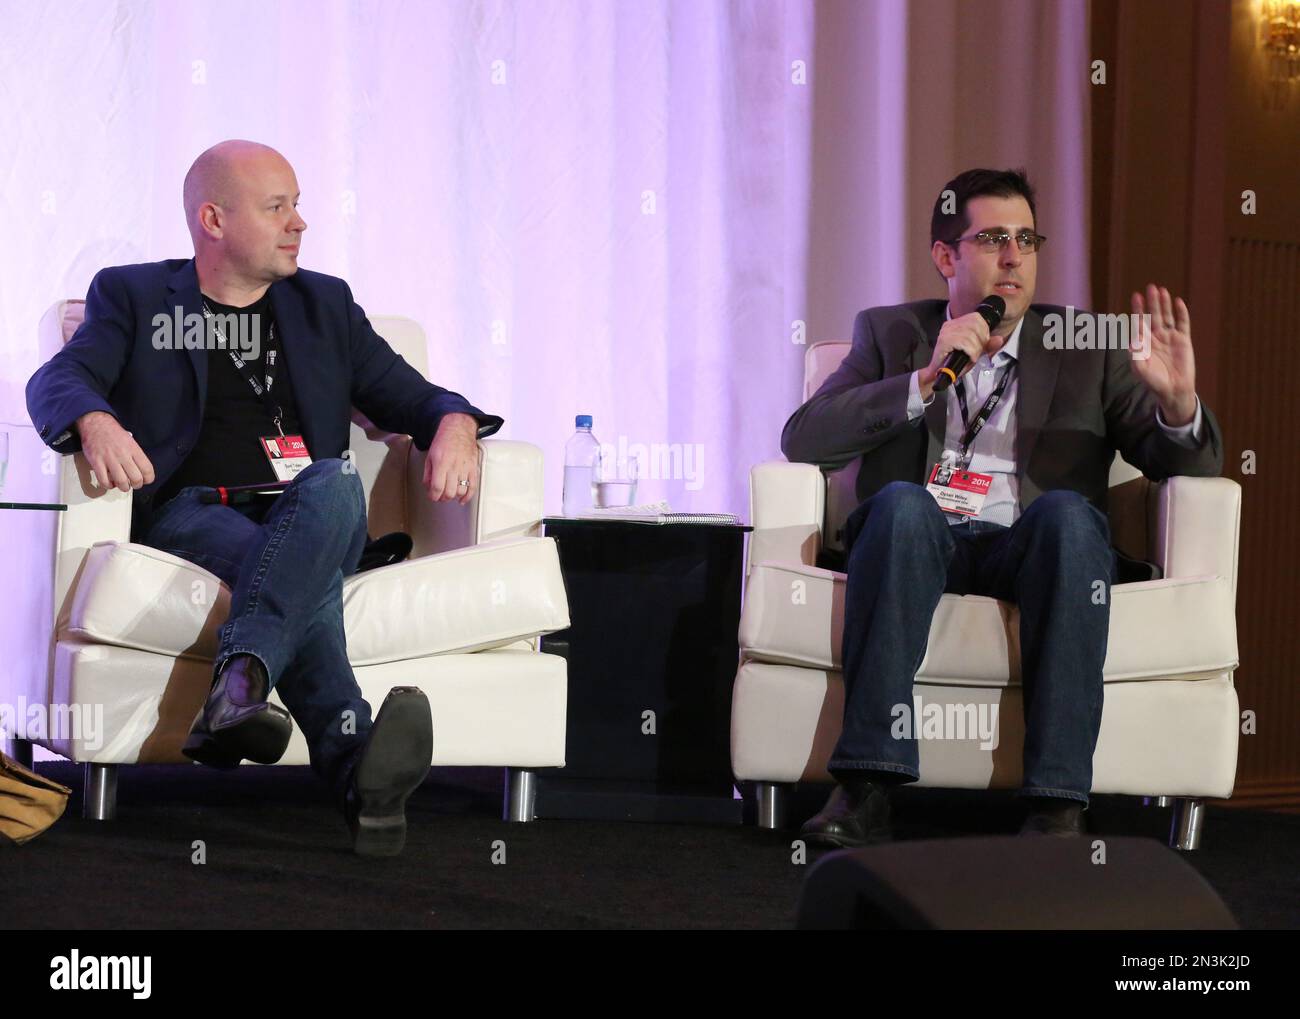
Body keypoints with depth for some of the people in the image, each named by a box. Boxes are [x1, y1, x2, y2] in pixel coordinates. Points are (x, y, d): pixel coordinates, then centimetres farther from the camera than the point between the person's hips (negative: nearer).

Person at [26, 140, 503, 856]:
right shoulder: (133, 296, 17)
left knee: (334, 481, -36)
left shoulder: (324, 305, 26)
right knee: (309, 580, -37)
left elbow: (409, 396, 22)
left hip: (310, 516, 2)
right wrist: (94, 420, -26)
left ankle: (236, 686, -57)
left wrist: (454, 424, -5)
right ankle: (357, 764, -62)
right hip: (187, 514, -2)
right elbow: (57, 380, 1)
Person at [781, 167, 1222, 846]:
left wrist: (1177, 403, -14)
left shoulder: (1087, 346, 18)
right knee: (901, 502, -34)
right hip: (921, 543, 0)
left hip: (1031, 553, 0)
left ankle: (1057, 802, -39)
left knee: (1067, 509, -33)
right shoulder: (890, 334, 17)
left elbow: (1191, 465, 10)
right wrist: (926, 381, -9)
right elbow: (801, 441, 1)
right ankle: (866, 786, -38)